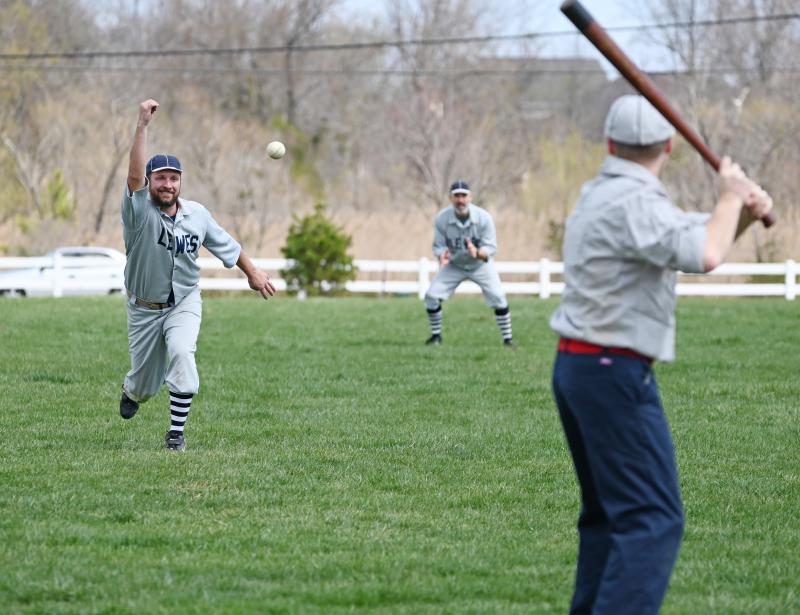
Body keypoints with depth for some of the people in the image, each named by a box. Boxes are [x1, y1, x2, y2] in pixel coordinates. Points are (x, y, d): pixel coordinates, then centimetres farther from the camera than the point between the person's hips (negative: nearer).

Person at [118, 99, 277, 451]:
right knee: (145, 385, 9)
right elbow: (134, 175, -36)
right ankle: (131, 391, 50)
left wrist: (252, 272, 17)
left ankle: (176, 433, -20)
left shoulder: (196, 214, -5)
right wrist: (142, 125, -44)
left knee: (181, 353, -29)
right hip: (145, 308, -1)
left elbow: (225, 244, 12)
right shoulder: (140, 212, -18)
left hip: (184, 304, 1)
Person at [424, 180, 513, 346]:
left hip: (480, 265, -1)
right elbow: (438, 245, -13)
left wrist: (477, 252, -46)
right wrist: (442, 254, -38)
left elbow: (491, 248, -23)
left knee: (498, 297, -17)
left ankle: (507, 338, -2)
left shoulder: (483, 217, -25)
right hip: (454, 265, 1)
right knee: (432, 296, -10)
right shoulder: (442, 218, -22)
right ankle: (436, 335, 11)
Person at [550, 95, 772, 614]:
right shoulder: (634, 202, -16)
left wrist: (744, 212, 1)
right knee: (653, 519, -12)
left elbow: (695, 236, 20)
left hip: (574, 368, 10)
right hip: (616, 374, -10)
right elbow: (704, 256, -30)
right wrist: (730, 197, -13)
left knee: (607, 512, 18)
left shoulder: (600, 196, 15)